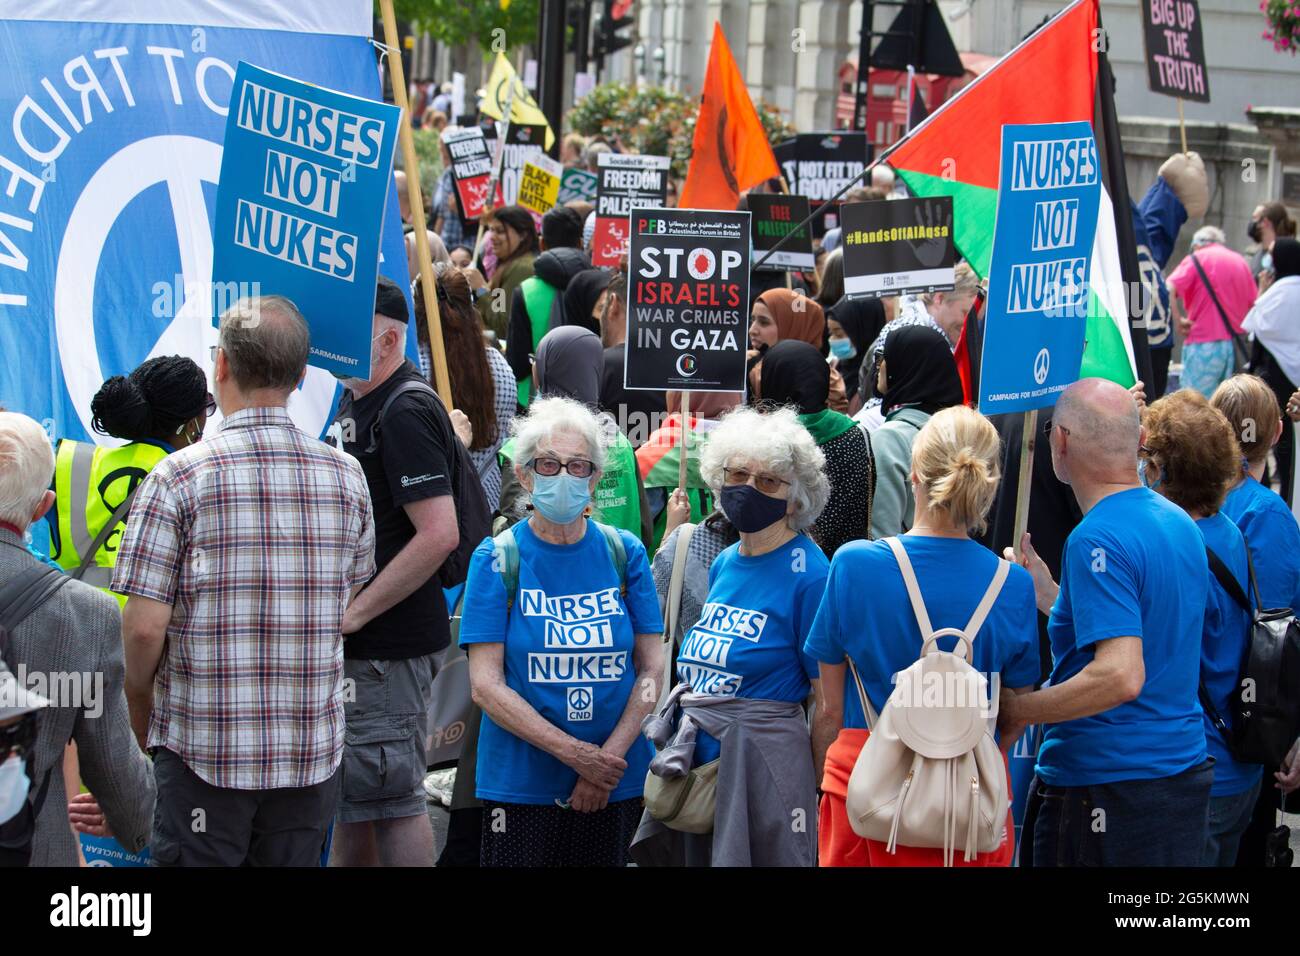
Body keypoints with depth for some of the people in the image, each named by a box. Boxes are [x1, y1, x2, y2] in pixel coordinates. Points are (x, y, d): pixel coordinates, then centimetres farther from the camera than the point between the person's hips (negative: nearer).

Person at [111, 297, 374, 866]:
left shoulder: (179, 477, -11)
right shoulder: (346, 478, 3)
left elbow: (144, 626, -13)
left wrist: (139, 706, 4)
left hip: (203, 751, -4)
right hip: (313, 752, 4)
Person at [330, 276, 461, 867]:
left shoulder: (405, 413, -17)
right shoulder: (354, 401, 14)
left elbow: (439, 534, -25)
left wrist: (355, 613, -21)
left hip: (389, 642, -10)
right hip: (352, 642, 10)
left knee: (391, 795, -5)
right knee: (348, 793, 16)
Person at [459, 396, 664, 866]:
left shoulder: (625, 553, 4)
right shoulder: (497, 559, -3)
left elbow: (650, 669, 3)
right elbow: (485, 685, -8)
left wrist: (610, 756, -11)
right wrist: (574, 753, -16)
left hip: (616, 787, 2)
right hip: (520, 786, -2)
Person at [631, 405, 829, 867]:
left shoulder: (807, 573, -11)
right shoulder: (723, 565, 11)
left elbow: (827, 695, -11)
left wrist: (815, 783, -10)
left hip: (764, 759, -8)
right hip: (697, 755, 8)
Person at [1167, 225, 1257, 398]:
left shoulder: (1197, 259, 0)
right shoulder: (1240, 261, 14)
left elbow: (1169, 289, -15)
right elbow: (1254, 303, 15)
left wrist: (1179, 320, -8)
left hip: (1204, 345, -5)